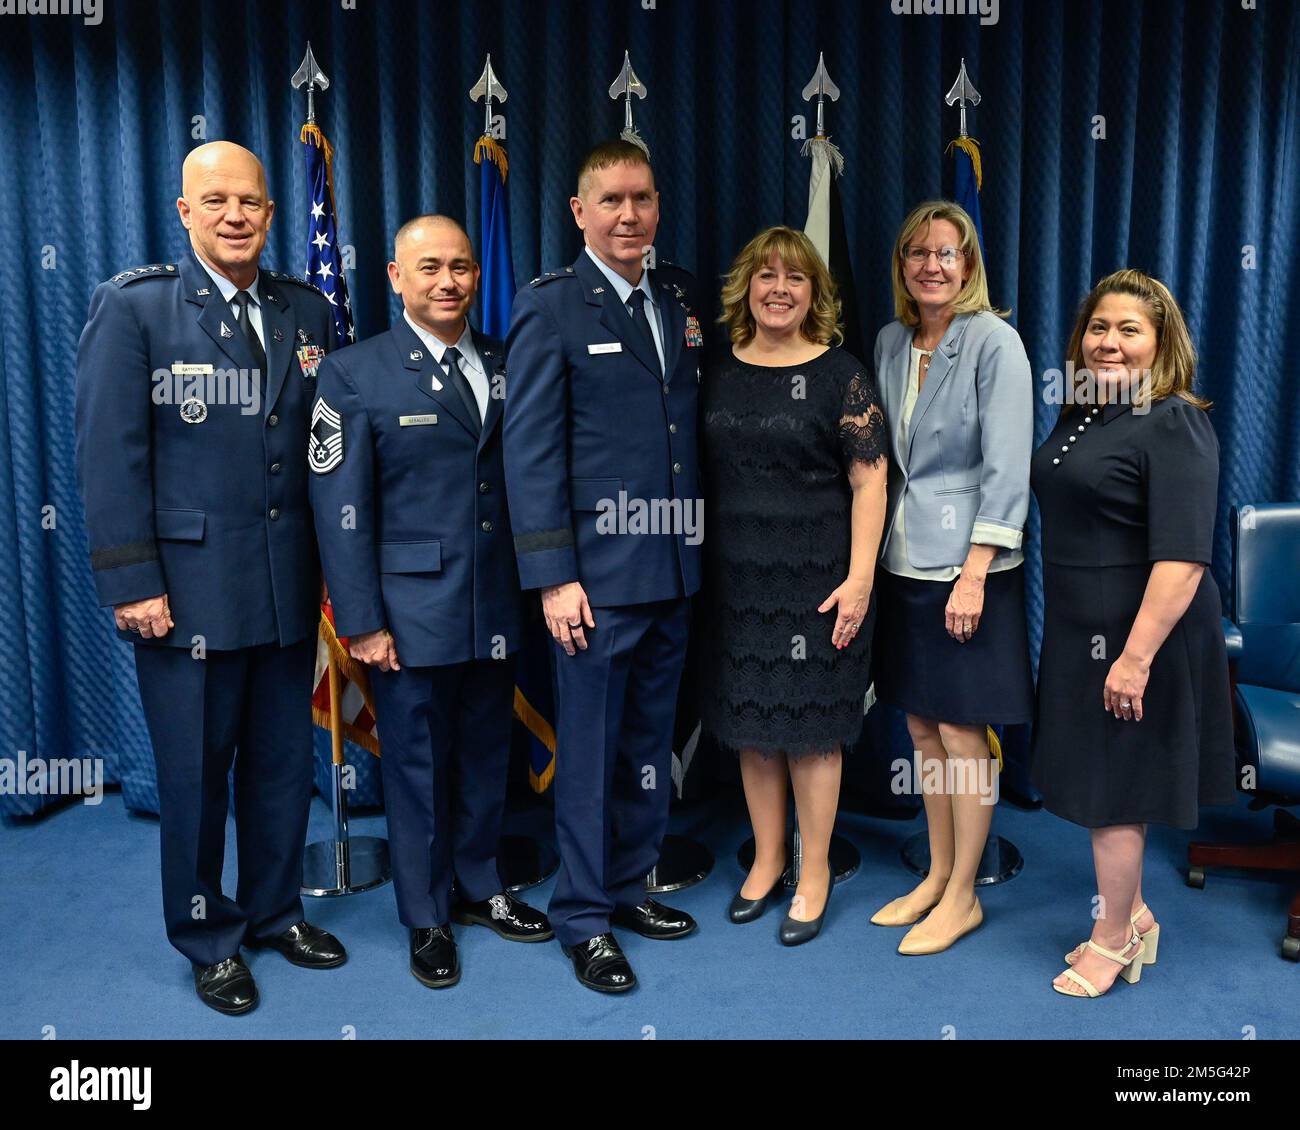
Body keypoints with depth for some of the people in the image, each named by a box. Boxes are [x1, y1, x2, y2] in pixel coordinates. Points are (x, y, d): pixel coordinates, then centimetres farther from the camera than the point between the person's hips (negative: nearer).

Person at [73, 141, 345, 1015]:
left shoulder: (310, 312, 7)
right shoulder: (133, 306, -4)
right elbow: (110, 453, -8)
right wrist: (132, 581, -13)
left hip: (291, 583, 4)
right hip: (189, 585, -3)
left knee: (284, 760, 14)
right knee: (196, 768, 9)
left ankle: (275, 910, 35)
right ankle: (208, 938, 28)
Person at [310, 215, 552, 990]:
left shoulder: (506, 365, 8)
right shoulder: (356, 374, -5)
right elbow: (340, 507, -7)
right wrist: (362, 622, -11)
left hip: (498, 608, 4)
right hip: (413, 610, -4)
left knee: (487, 757, 16)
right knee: (418, 765, 8)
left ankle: (481, 889, 36)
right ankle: (427, 919, 26)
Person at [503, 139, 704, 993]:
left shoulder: (681, 296, 10)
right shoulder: (551, 306, -6)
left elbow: (696, 419, 12)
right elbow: (529, 448, -10)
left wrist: (701, 542, 4)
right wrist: (553, 577, -15)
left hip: (673, 568, 6)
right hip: (598, 571, -6)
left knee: (649, 743, 17)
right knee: (590, 750, 5)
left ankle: (631, 885, 34)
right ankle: (584, 919, 21)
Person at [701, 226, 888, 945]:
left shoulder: (841, 375, -4)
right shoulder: (719, 374, 8)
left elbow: (869, 482, -7)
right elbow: (704, 475, 12)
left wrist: (858, 578, -14)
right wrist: (701, 567, 7)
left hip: (814, 578, -4)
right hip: (735, 577, 4)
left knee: (810, 726, 4)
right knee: (749, 722, 12)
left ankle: (814, 872, 21)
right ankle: (766, 859, 29)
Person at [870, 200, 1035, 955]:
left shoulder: (995, 341, -9)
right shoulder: (892, 342, 10)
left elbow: (1007, 467, -13)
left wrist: (975, 572, -18)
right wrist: (874, 558, 8)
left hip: (965, 565, -6)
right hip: (904, 562, 6)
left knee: (962, 732, 1)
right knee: (921, 728, 13)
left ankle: (963, 897, 17)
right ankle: (937, 875, 29)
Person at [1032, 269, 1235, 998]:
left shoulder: (1174, 425, -16)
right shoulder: (1082, 415, 10)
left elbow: (1183, 556, -24)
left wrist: (1137, 655, -28)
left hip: (1136, 636, -8)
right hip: (1084, 632, 8)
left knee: (1113, 786, 3)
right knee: (1105, 778, 17)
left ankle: (1113, 940, 21)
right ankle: (1135, 915, 34)